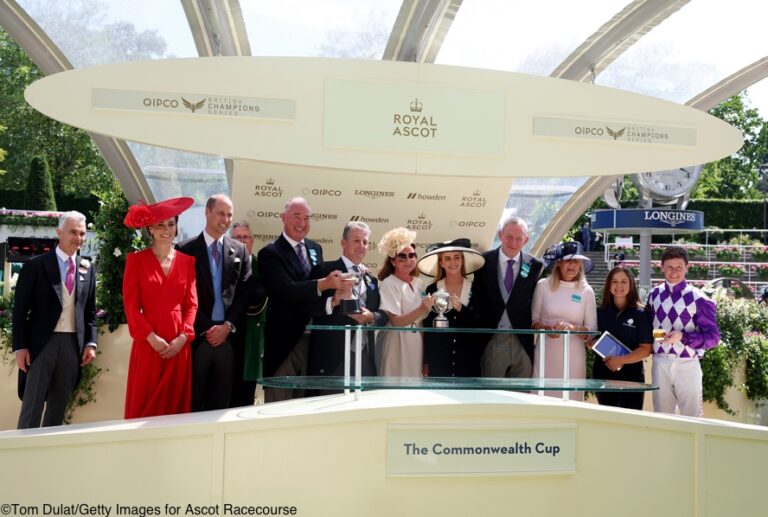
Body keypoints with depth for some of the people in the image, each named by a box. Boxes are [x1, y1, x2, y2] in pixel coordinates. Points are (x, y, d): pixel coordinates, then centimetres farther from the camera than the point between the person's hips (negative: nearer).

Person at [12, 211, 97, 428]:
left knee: (59, 406, 11)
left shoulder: (87, 268, 9)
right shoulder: (35, 265, -2)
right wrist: (20, 346, -9)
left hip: (73, 344, 4)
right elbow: (20, 309, -3)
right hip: (42, 343, -4)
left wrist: (90, 342, 5)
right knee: (32, 405, 1)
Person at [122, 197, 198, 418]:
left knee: (175, 405, 6)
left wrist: (183, 337, -7)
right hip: (148, 343, -2)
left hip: (179, 345, 2)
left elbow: (192, 304, 7)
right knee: (144, 406, 0)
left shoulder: (188, 261, 10)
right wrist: (151, 337, -13)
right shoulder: (136, 259, 2)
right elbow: (131, 305, -3)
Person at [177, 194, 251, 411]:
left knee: (221, 404, 8)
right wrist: (206, 329, -7)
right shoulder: (187, 249, 1)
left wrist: (228, 326, -5)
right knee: (192, 402, 3)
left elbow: (244, 293, 7)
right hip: (197, 337, -3)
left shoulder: (240, 251, 11)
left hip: (228, 337, 3)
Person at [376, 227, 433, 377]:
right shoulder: (389, 284, -10)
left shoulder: (419, 284, 9)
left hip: (416, 344, 6)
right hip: (396, 345, -6)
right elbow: (395, 321, -18)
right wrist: (422, 309, -29)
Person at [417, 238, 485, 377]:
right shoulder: (432, 290, 2)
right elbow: (428, 329, 5)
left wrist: (461, 309, -15)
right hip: (439, 359, 0)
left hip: (469, 359, 0)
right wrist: (426, 362, 6)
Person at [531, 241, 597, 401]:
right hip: (546, 354, 0)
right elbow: (534, 320, 7)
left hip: (573, 356, 1)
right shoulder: (543, 286, 1)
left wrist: (572, 328, -15)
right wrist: (545, 328, -13)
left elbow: (592, 330, 4)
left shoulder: (586, 291, 3)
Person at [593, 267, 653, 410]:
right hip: (603, 374, 3)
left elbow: (645, 349, -7)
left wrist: (621, 360, -18)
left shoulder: (640, 314, -2)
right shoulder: (600, 312, 7)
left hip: (631, 375, -3)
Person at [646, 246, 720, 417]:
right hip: (660, 363, 4)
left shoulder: (698, 299, -8)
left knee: (691, 417, 3)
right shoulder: (654, 294, 7)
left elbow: (713, 337, -9)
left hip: (687, 364, -4)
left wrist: (682, 337, -22)